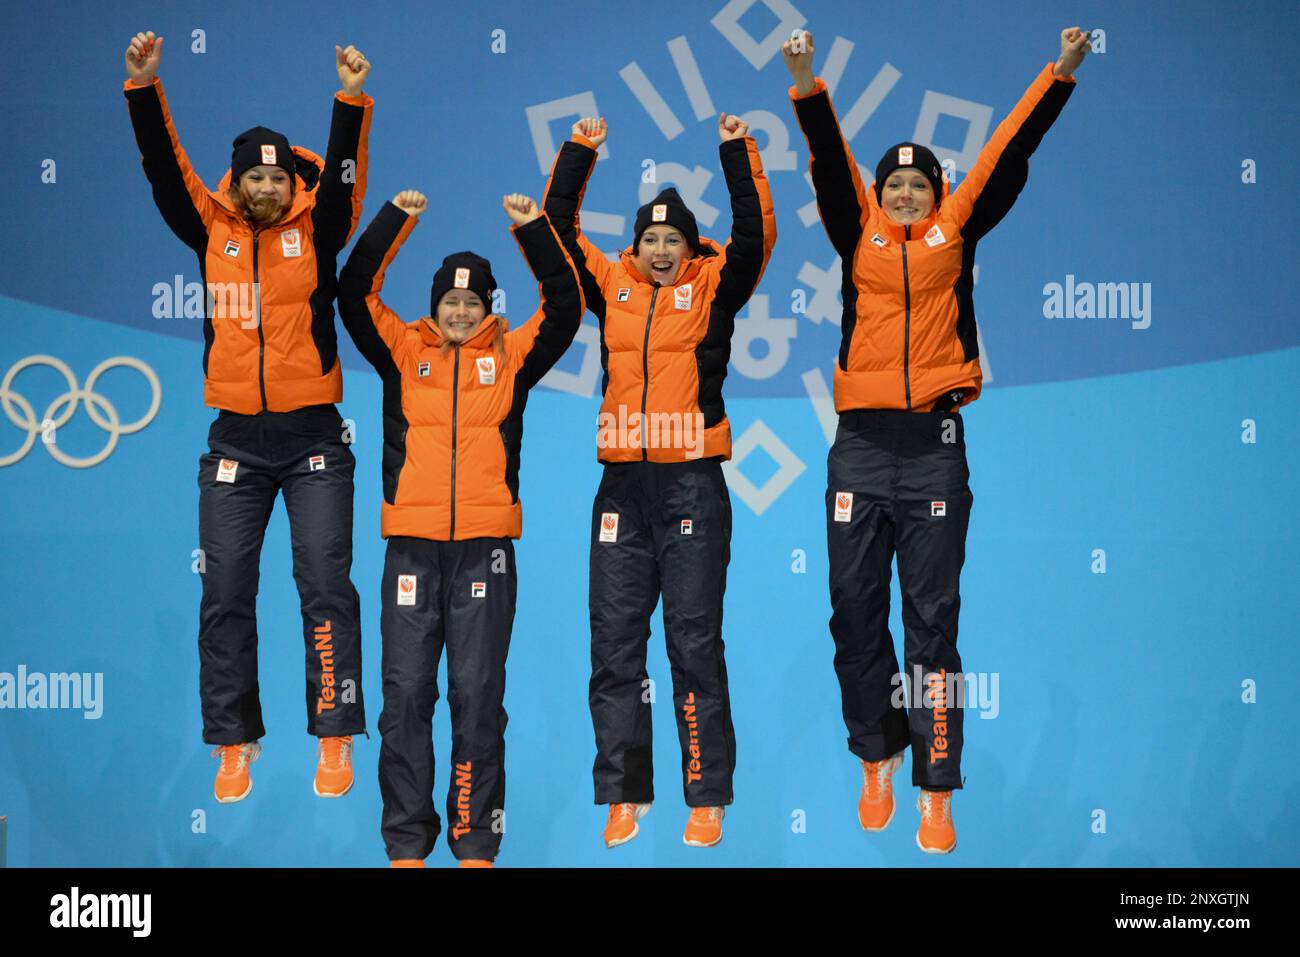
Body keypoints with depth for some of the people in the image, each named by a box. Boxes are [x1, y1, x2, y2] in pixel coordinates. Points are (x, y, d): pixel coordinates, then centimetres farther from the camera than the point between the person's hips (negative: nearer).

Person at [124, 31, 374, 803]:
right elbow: (164, 167, -1)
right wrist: (144, 87, -11)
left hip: (313, 436, -2)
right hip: (237, 440, 2)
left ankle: (336, 739, 3)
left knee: (325, 585, -4)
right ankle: (235, 744, 12)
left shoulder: (317, 231, 2)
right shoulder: (211, 231, 7)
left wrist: (352, 99, -24)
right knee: (225, 595, 3)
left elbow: (343, 173, -11)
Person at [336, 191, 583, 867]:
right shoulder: (403, 351, 11)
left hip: (485, 548, 0)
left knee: (479, 697, 2)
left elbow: (564, 305, 5)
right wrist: (396, 220, 0)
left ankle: (476, 842, 9)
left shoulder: (511, 356, 11)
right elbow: (354, 294, 5)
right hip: (411, 544, 0)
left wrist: (532, 229, -1)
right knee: (405, 693, 2)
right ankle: (406, 841, 10)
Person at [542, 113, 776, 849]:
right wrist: (580, 151, 12)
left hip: (692, 484, -3)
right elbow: (558, 227, 18)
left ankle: (709, 799, 6)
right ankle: (625, 796, 12)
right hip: (623, 484, 3)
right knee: (615, 644, 4)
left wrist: (738, 150, -8)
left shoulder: (713, 287, 5)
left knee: (695, 644, 0)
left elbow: (756, 233, -6)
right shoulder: (611, 285, 13)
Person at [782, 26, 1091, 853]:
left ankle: (937, 792, 1)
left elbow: (1010, 155, 6)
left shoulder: (956, 230, 9)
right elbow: (830, 162, -1)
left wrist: (1062, 74, 2)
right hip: (862, 443, 2)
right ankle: (877, 760, 24)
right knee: (856, 610, 6)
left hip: (935, 444, -2)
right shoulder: (858, 230, 10)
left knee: (932, 616, -1)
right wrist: (809, 86, -15)